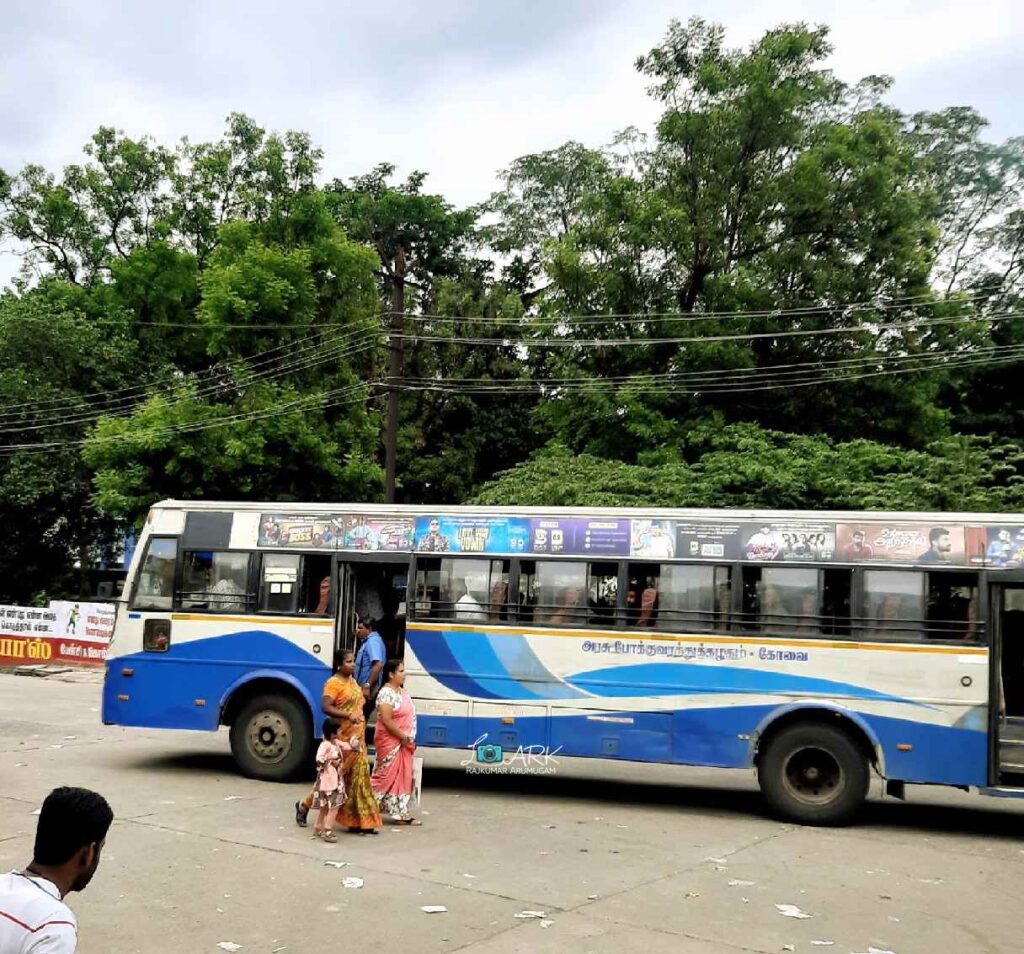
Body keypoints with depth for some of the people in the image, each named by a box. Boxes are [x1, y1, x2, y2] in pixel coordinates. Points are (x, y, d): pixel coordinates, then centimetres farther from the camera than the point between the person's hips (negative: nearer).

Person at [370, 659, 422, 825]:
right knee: (386, 777, -5)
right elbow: (386, 720, -23)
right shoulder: (387, 693, -18)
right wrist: (403, 736, -17)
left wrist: (409, 739, 11)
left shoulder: (402, 691, 11)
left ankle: (400, 814, 15)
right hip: (391, 742, -9)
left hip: (404, 742, 9)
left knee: (403, 777, 10)